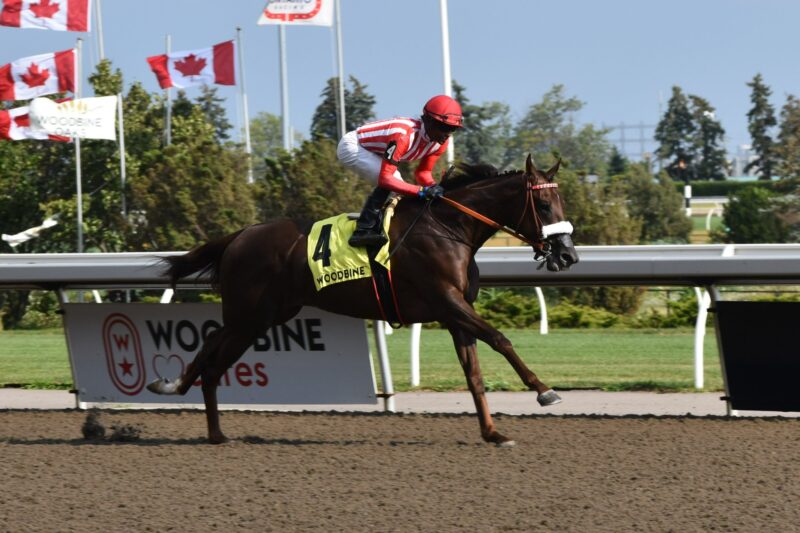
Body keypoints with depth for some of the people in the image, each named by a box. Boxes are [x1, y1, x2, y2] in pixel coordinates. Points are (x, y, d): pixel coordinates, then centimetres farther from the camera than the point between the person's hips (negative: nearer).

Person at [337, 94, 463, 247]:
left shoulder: (440, 142, -13)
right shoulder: (404, 135, -39)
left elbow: (423, 172, -1)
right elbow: (385, 177, -41)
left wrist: (433, 187, -23)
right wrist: (422, 191, -47)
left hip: (374, 153, 9)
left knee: (400, 191, -1)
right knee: (389, 183, -27)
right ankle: (363, 231, -27)